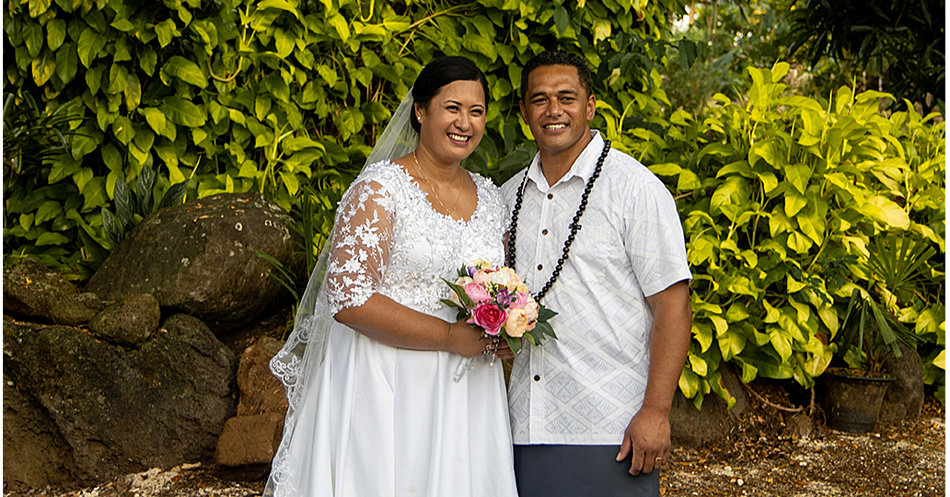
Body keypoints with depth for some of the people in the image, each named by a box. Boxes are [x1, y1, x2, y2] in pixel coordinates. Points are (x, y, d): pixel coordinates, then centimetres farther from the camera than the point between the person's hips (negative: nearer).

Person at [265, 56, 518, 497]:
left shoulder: (491, 199, 10)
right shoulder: (379, 189, -9)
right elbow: (348, 299, -17)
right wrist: (451, 337, -17)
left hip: (464, 392, 5)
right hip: (383, 385, -5)